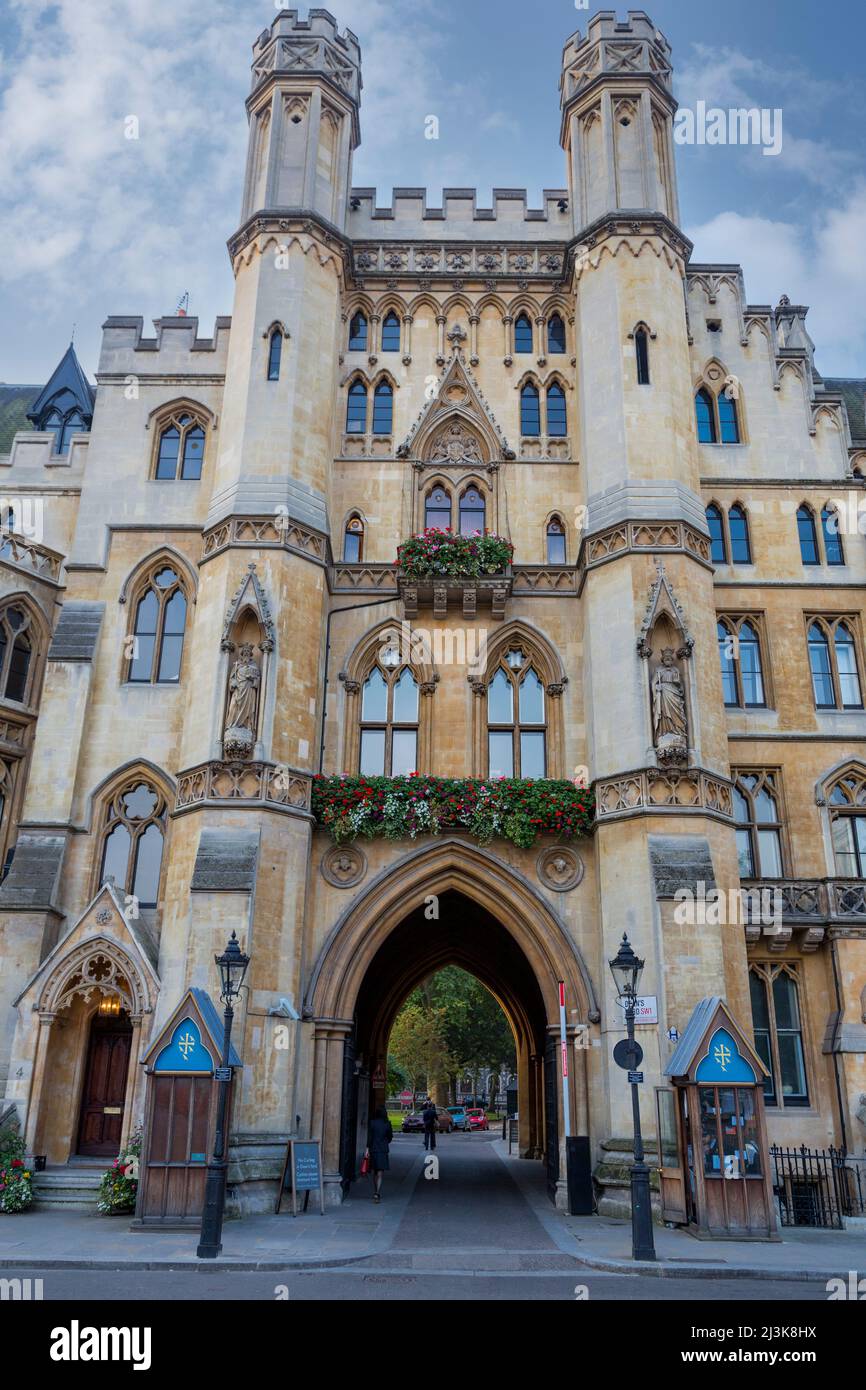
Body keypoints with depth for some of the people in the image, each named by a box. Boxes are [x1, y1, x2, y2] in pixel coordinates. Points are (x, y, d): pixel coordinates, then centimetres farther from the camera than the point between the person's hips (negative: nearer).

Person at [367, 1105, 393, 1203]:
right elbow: (390, 1136, 6)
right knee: (380, 1173, -2)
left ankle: (376, 1192, 27)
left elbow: (370, 1136, -8)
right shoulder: (387, 1123, -3)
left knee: (375, 1172, 18)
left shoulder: (372, 1123, -5)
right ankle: (377, 1193, -17)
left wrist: (367, 1148, -6)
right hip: (383, 1150, -1)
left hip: (373, 1149, 1)